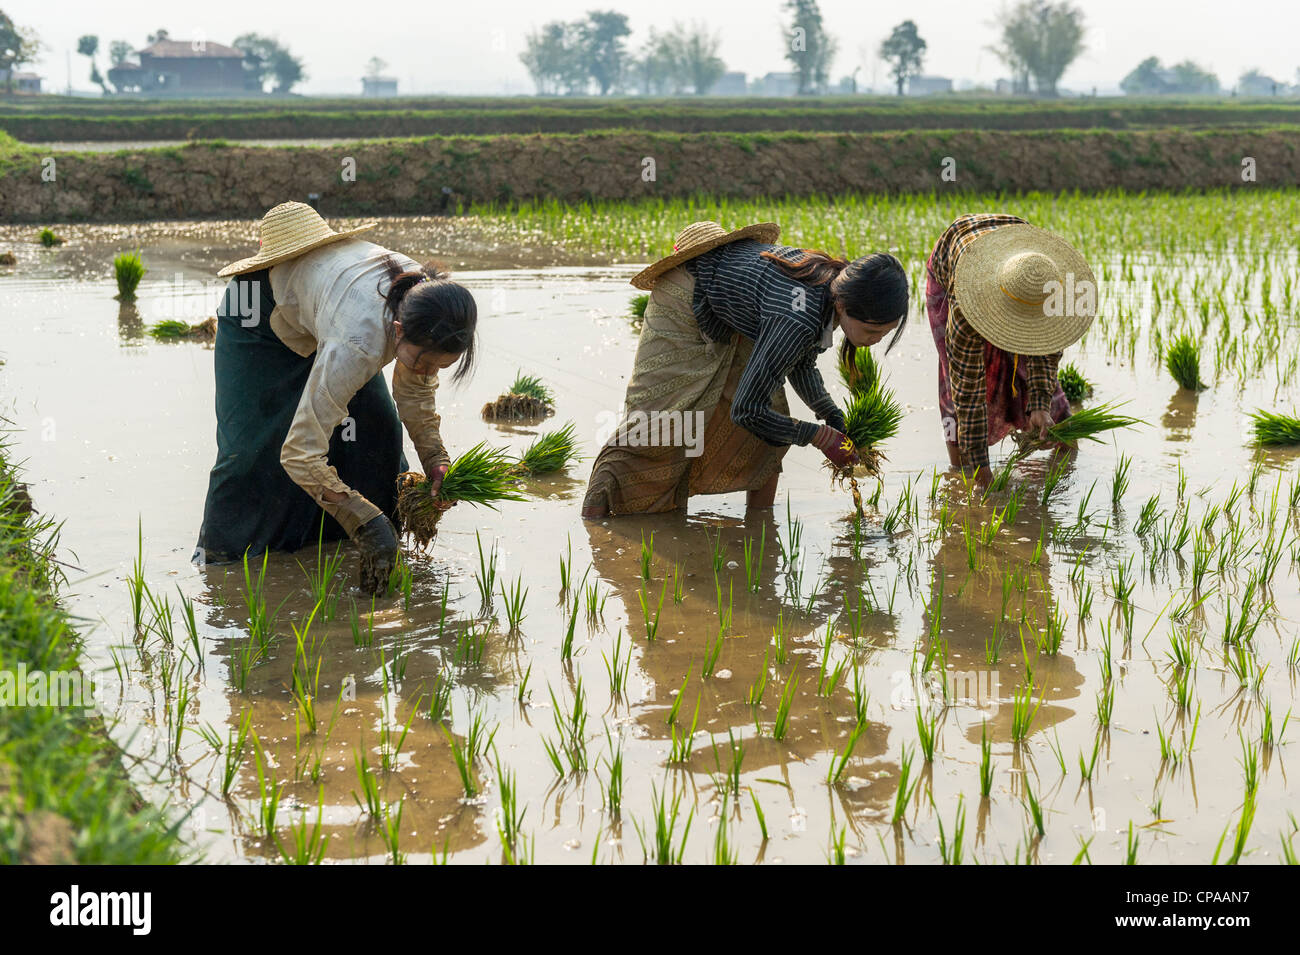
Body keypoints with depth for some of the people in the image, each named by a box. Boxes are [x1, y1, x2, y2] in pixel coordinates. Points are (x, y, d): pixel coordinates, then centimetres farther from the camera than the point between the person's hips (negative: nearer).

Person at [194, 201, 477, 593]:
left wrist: (434, 458, -16)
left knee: (378, 427, 0)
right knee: (253, 446, -6)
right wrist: (366, 523, -43)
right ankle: (218, 554, 14)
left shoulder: (425, 300, -29)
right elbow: (300, 454, -43)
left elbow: (414, 389, -5)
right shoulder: (359, 341, -48)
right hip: (258, 312, -6)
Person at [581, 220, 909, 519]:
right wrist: (818, 435, -23)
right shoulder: (797, 318, -42)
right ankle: (594, 516, 5)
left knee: (772, 421, 2)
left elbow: (801, 364, 4)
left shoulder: (837, 281, -17)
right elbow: (746, 410, -34)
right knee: (660, 421, -7)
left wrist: (835, 418, -7)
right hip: (686, 300, -8)